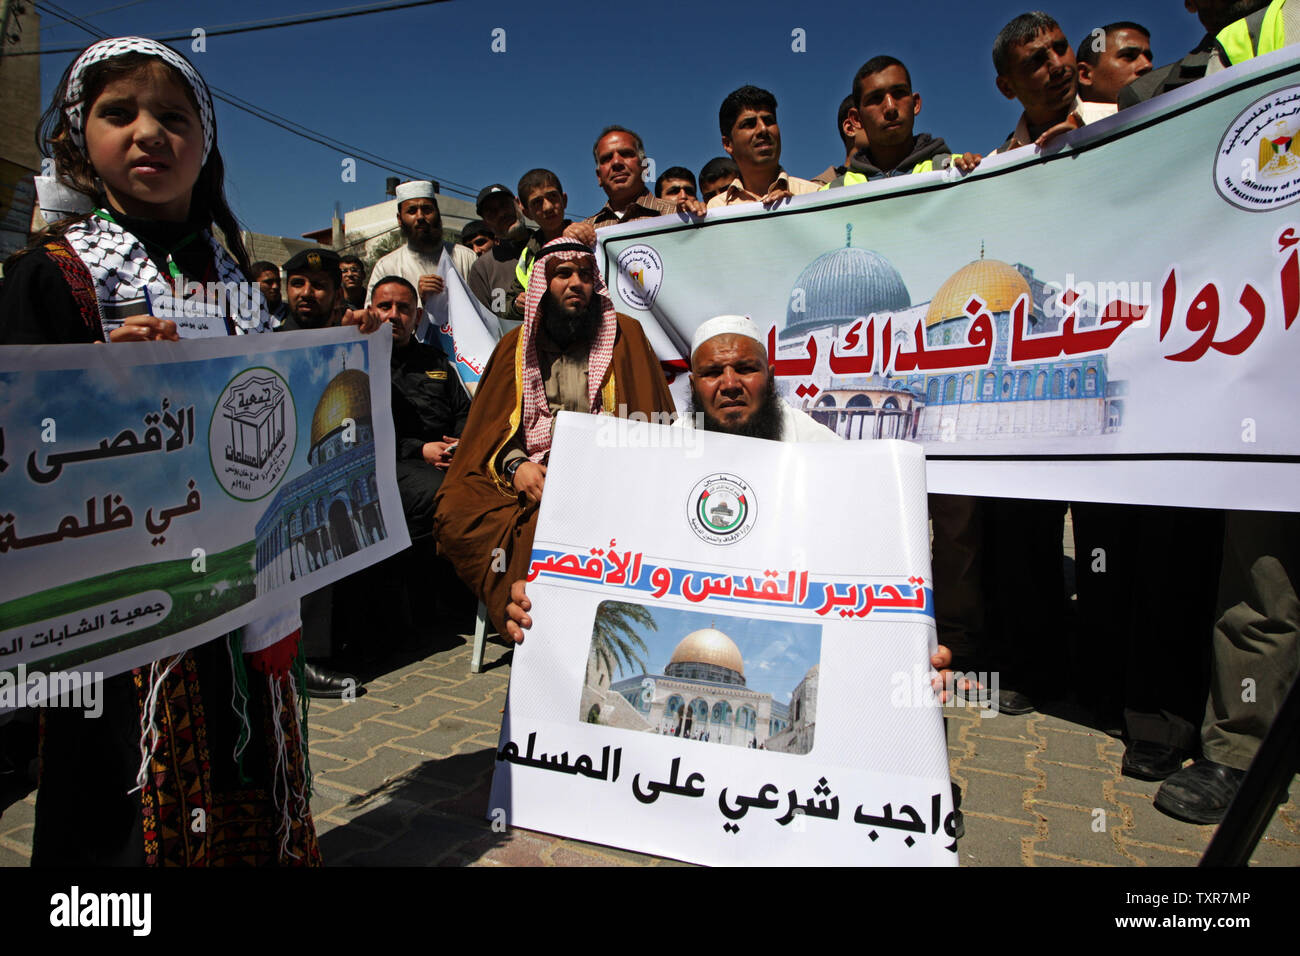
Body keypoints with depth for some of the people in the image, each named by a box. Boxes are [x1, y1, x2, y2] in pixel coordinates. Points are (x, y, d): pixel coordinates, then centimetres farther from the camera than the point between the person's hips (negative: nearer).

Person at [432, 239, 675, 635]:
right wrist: (514, 465, -10)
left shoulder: (625, 335, 12)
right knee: (453, 511, -23)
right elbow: (491, 423, 12)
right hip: (530, 473, 4)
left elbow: (649, 425, 5)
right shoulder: (517, 345, 19)